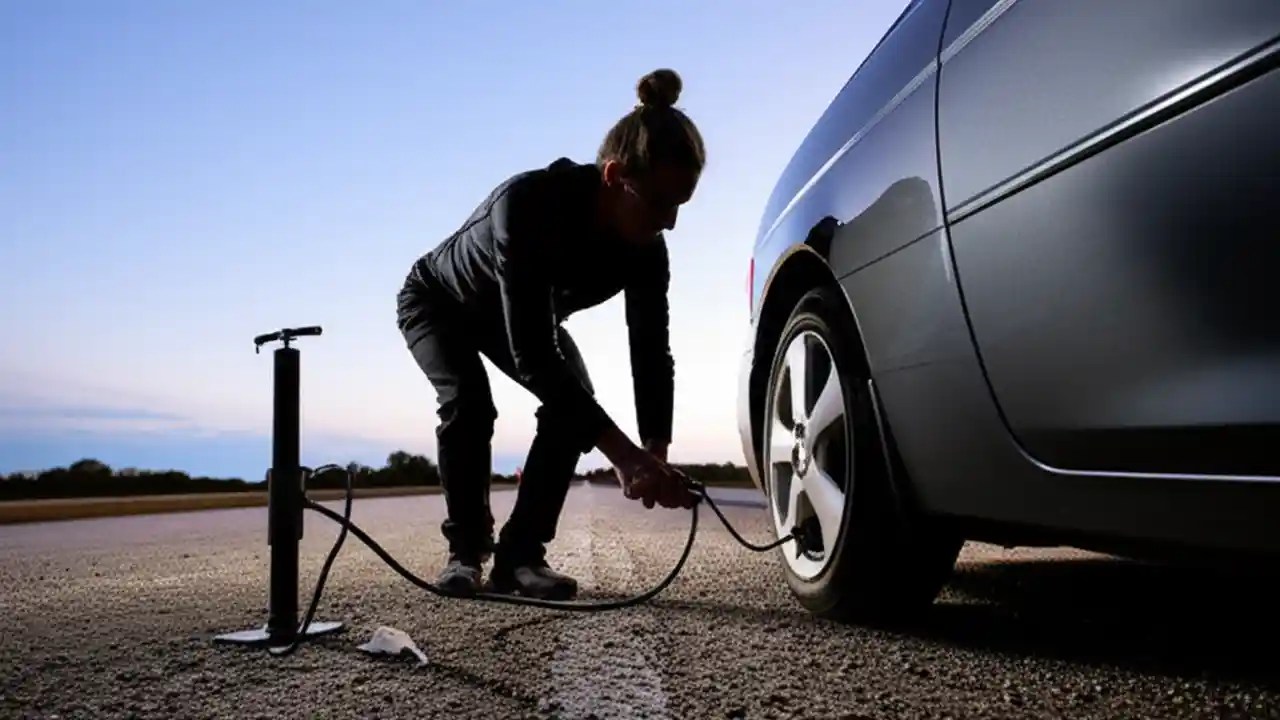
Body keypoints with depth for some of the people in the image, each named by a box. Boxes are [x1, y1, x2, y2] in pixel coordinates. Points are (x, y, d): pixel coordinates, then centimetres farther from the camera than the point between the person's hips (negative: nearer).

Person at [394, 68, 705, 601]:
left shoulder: (645, 246, -27)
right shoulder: (529, 203, -44)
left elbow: (652, 353, -24)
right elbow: (532, 359, -47)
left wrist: (655, 456, -38)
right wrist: (626, 456, -50)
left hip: (523, 315, 5)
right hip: (438, 303, -4)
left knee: (576, 404, -18)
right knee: (468, 401, -29)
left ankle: (520, 552, -8)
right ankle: (466, 550, -8)